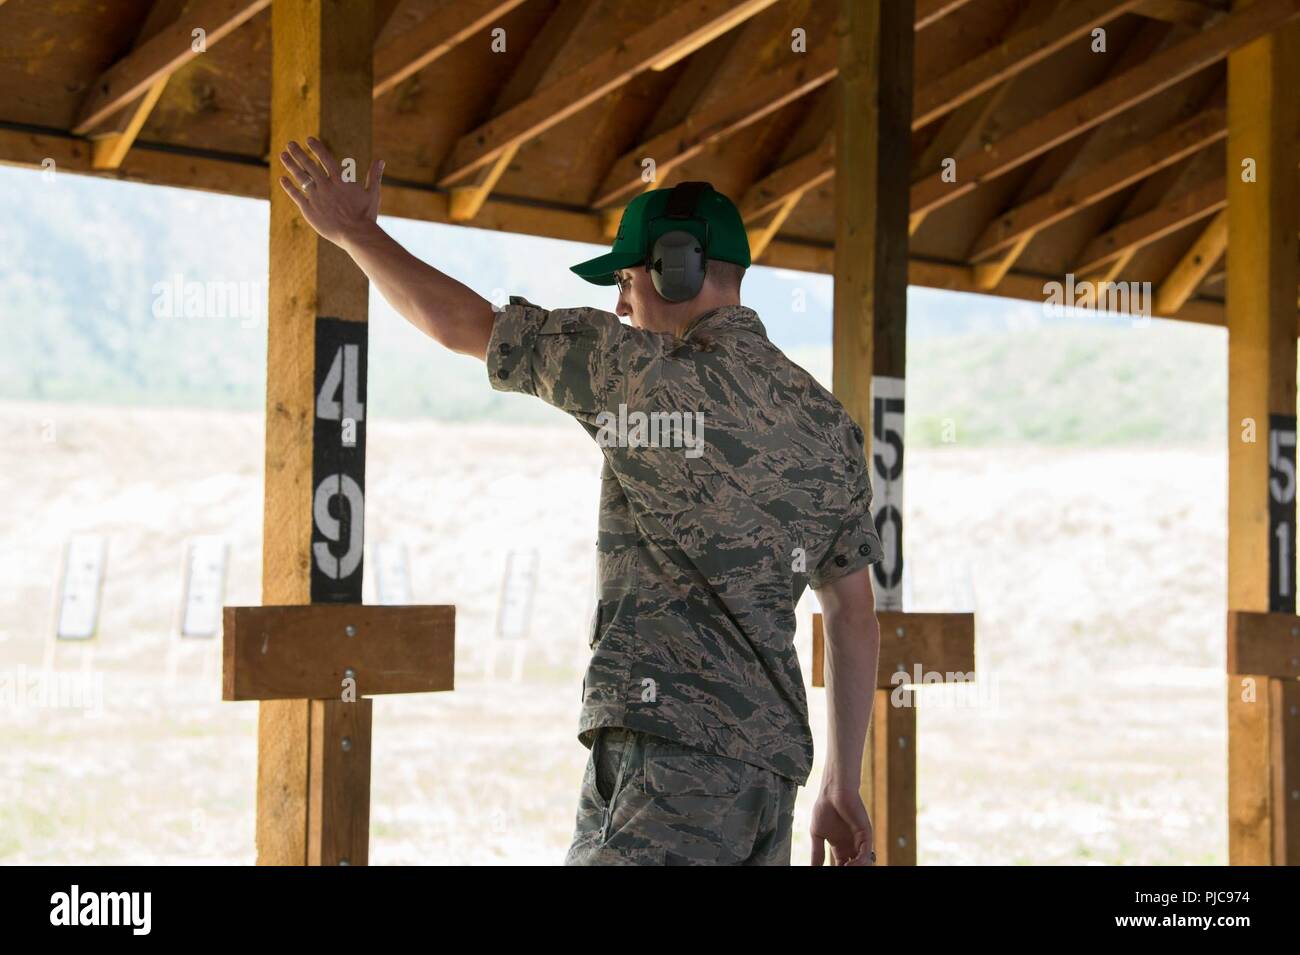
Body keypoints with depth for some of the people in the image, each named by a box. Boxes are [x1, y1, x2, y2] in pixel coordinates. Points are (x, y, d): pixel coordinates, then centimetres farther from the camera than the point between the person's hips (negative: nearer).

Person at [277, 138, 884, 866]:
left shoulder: (644, 369, -4)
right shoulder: (829, 421, 16)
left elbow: (460, 323, 4)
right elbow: (857, 619, 18)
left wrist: (354, 232, 20)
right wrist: (843, 786, 23)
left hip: (673, 744, -8)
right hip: (772, 761, 8)